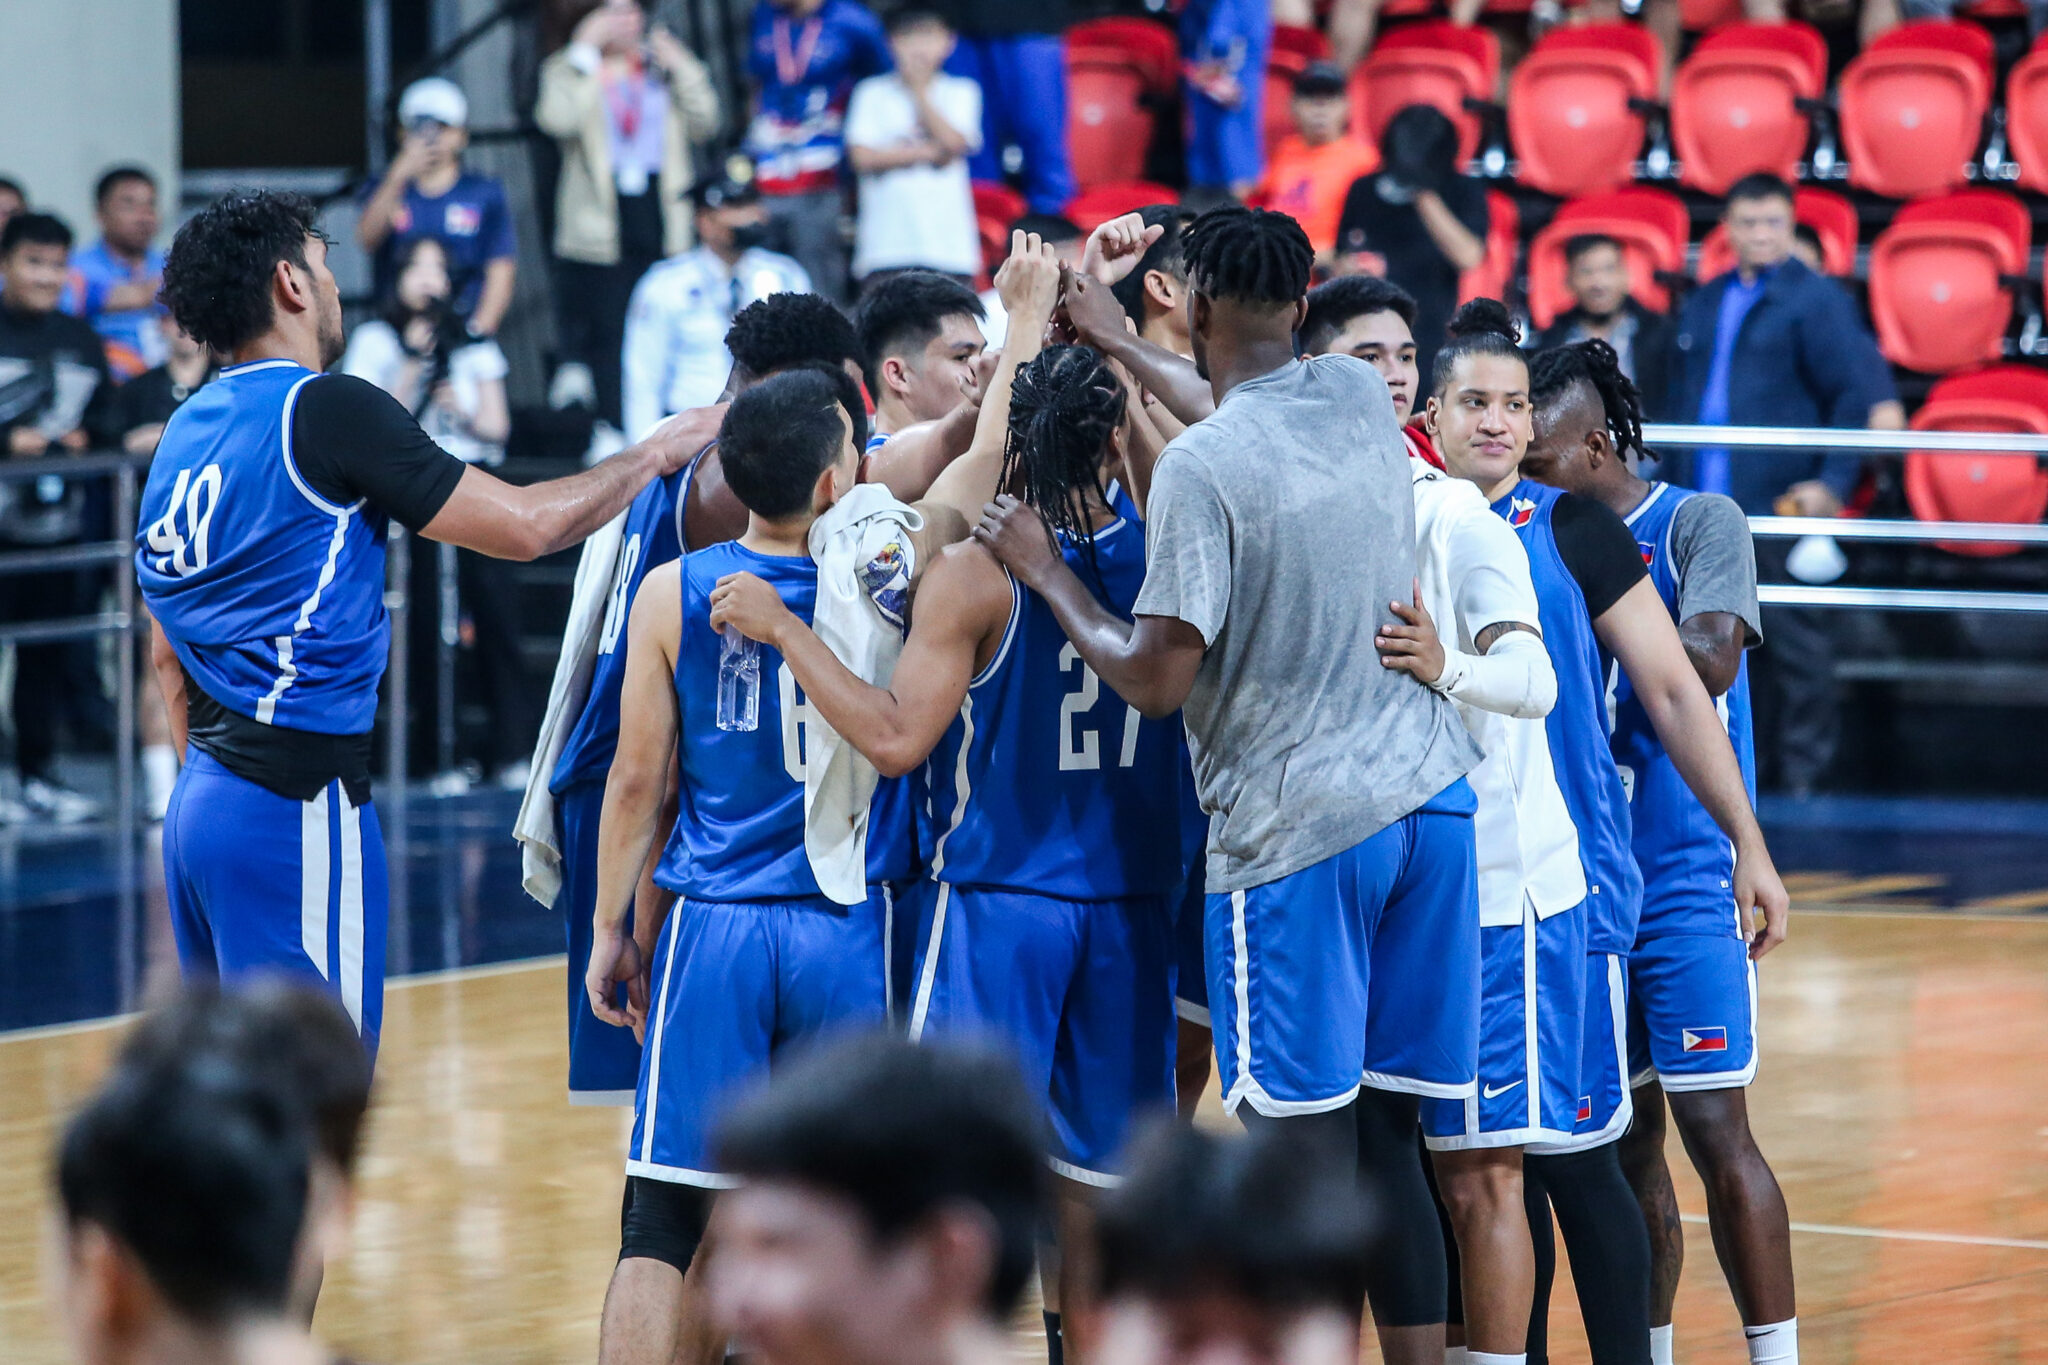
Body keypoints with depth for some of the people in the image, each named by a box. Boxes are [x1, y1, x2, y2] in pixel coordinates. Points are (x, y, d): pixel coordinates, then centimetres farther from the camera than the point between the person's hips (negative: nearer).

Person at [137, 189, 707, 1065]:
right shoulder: (327, 411, -12)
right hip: (295, 806, -9)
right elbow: (522, 526, -11)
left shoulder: (185, 434, 14)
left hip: (202, 800, 9)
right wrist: (652, 457, 2)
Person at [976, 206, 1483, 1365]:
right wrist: (1121, 346, 37)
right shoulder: (1360, 395, 6)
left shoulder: (1201, 467, -15)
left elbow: (1155, 680, -13)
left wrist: (1046, 572, 0)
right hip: (1430, 800, 6)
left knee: (1308, 1149, -4)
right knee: (1388, 1137, 12)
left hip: (1294, 833, -6)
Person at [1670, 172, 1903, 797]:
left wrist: (1834, 482, -16)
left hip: (1779, 509, -6)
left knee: (1794, 644, -3)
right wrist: (1672, 485, 17)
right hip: (1704, 512, 6)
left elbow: (1857, 388, -8)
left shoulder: (1817, 300, -2)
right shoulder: (1703, 305, 17)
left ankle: (1802, 770, 4)